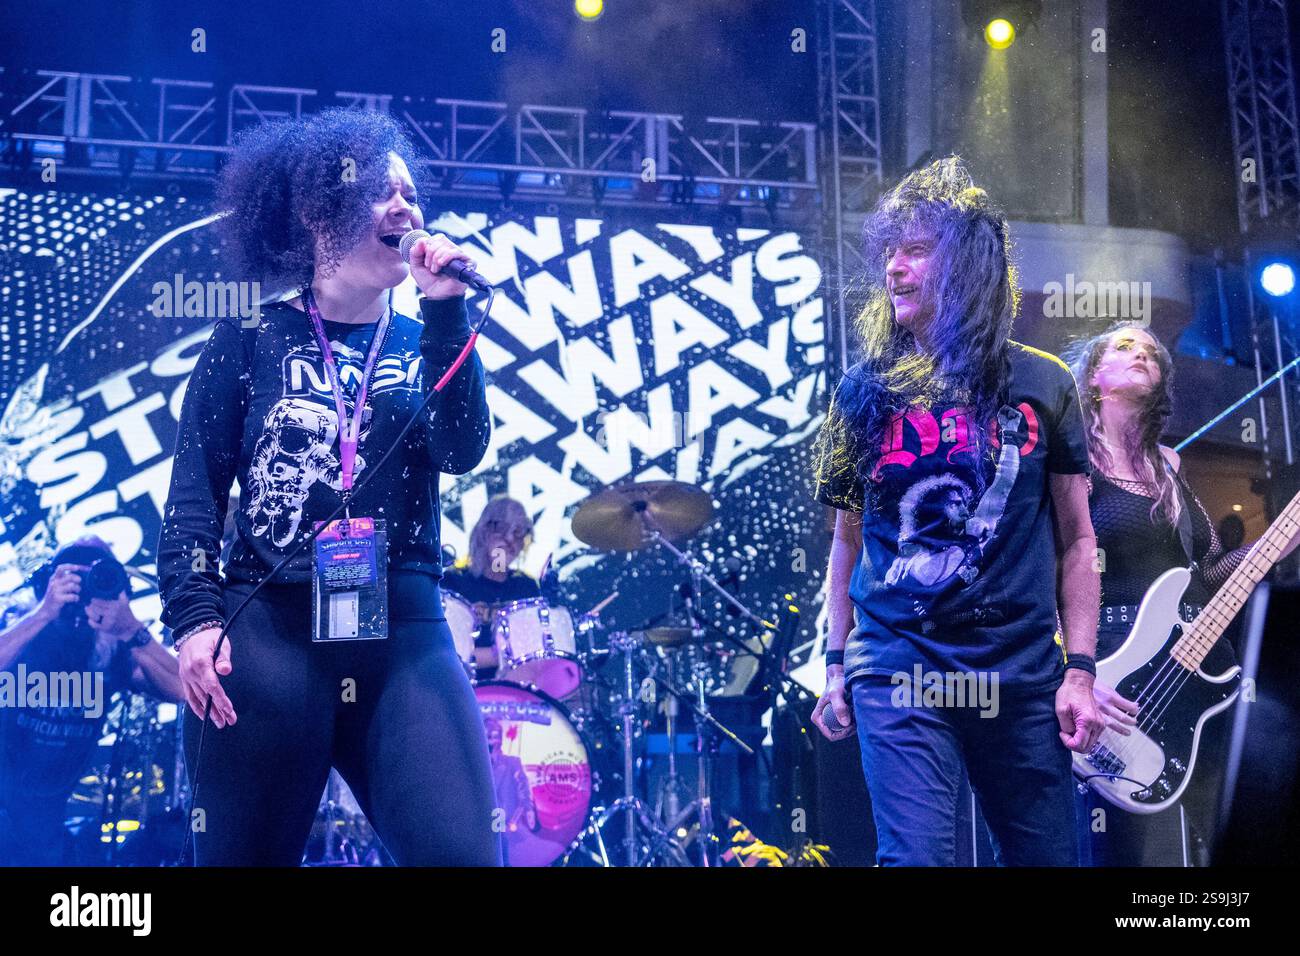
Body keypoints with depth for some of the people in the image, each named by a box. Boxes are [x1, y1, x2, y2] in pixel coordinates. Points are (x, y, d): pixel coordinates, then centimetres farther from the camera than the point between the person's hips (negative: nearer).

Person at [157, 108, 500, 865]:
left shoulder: (425, 344, 14)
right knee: (245, 854, 5)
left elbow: (462, 451, -4)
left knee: (462, 853, -13)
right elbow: (196, 494, 3)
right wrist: (195, 618, -9)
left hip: (406, 632, 2)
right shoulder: (250, 341, 8)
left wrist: (445, 311, -7)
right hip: (269, 630, -1)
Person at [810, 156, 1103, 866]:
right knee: (918, 856, -12)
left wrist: (1080, 671, 0)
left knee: (1045, 856, 9)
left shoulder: (1041, 384, 4)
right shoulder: (866, 392, 5)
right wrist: (834, 663, 8)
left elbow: (1074, 540, 6)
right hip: (898, 667, -1)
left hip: (1021, 673, 1)